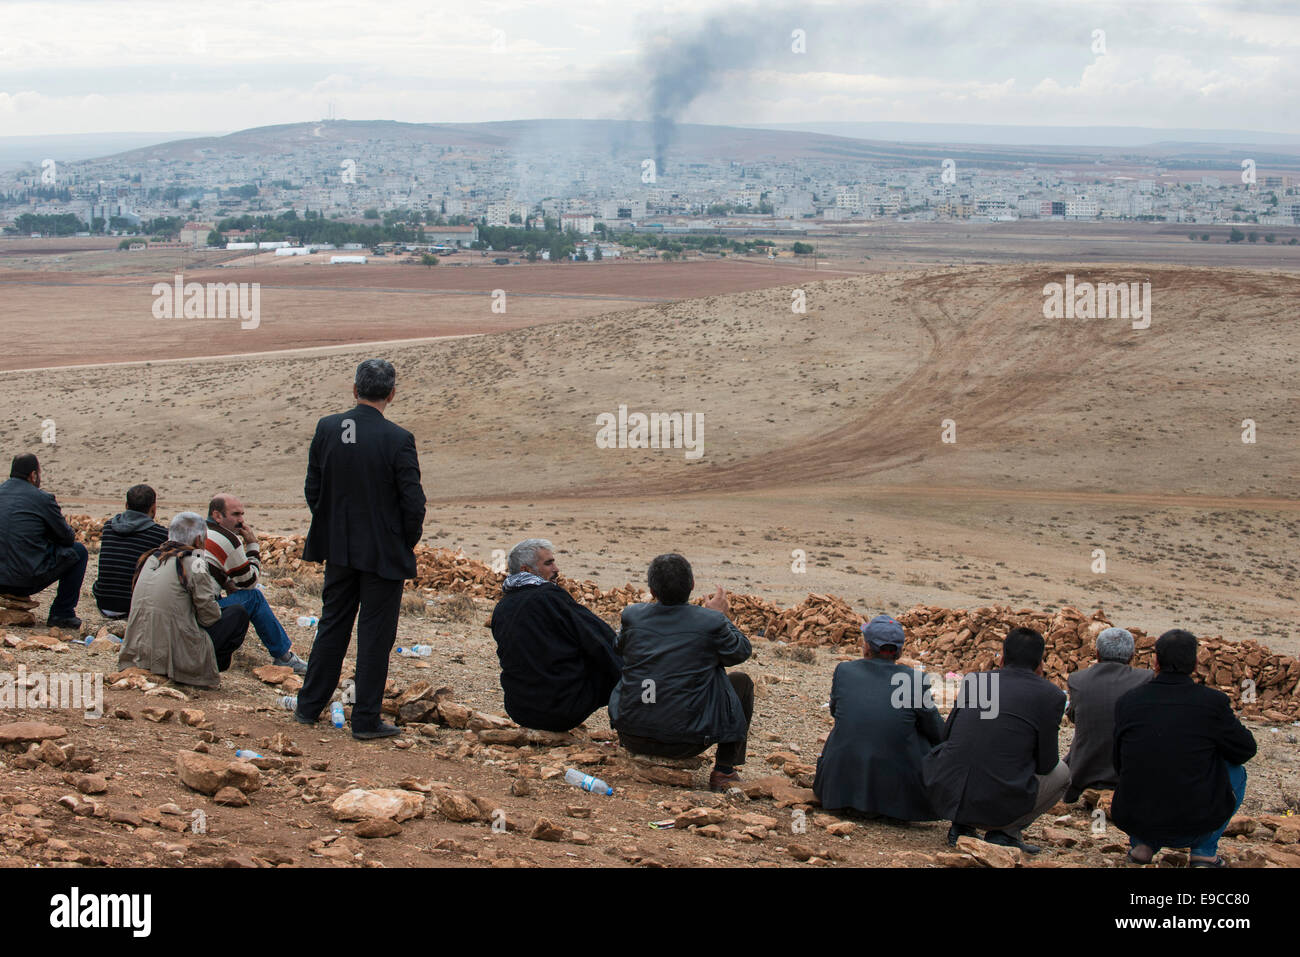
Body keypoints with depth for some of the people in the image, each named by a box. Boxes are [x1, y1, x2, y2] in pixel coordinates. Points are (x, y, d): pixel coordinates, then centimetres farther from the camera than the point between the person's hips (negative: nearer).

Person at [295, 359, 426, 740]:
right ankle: (366, 720, 9)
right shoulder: (397, 440, -17)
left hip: (339, 549, 5)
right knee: (375, 634, 4)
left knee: (332, 626, 18)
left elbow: (312, 489, 3)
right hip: (384, 552, -4)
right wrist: (409, 539, 3)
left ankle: (309, 707, 26)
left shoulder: (327, 429, -4)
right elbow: (413, 501, -15)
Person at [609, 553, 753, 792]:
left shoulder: (632, 615, -4)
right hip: (686, 743, -4)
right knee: (741, 682, 19)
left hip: (633, 739, 4)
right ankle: (724, 771, 19)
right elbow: (742, 652, 7)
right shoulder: (711, 622, -13)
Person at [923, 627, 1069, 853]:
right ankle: (1004, 832, 7)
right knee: (1061, 772, 23)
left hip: (945, 798, 4)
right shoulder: (1050, 695, -1)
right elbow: (1045, 765, 3)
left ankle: (961, 826, 17)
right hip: (999, 807, -3)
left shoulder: (972, 680, 10)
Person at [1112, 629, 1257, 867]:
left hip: (1134, 822, 3)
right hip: (1196, 827, -3)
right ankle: (1204, 852, 13)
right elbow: (1246, 750, 8)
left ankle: (1143, 845, 16)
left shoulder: (1127, 702, 0)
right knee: (1235, 771, 25)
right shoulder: (1212, 702, -8)